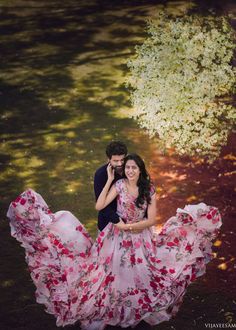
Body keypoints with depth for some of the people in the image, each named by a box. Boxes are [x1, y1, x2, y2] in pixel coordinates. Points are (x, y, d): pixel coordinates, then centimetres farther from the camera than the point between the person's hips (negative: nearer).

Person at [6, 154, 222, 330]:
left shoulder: (149, 190, -8)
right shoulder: (119, 185, -9)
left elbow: (152, 220, -9)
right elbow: (99, 206, -20)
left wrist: (129, 226, -17)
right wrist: (109, 180, -18)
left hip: (140, 239, 1)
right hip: (118, 237, 0)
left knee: (139, 276, 12)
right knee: (116, 275, 8)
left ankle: (141, 308, 36)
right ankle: (116, 311, 29)